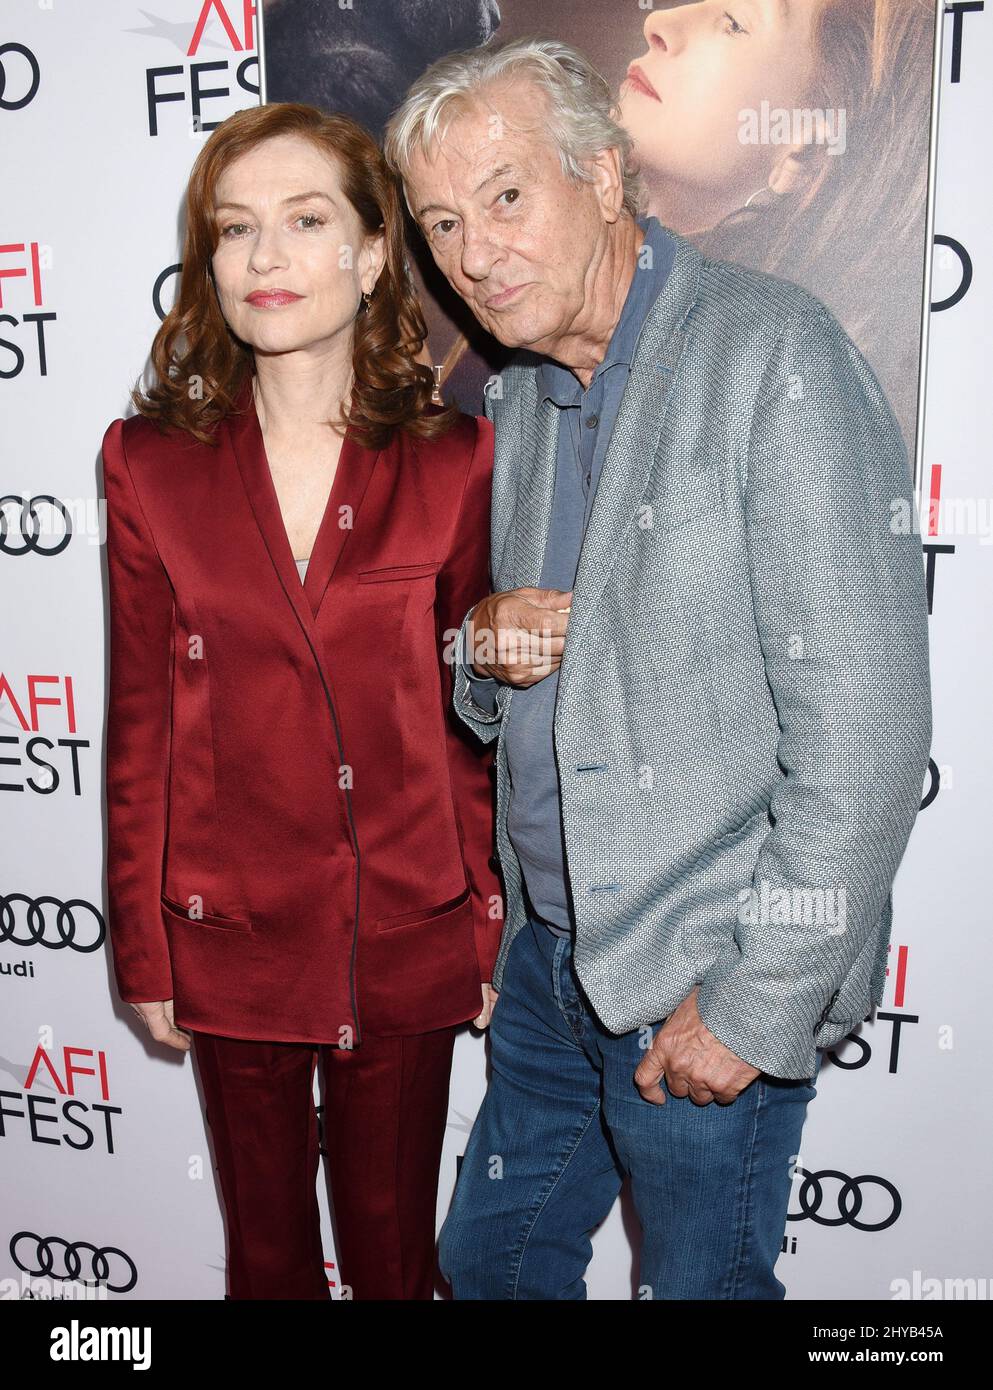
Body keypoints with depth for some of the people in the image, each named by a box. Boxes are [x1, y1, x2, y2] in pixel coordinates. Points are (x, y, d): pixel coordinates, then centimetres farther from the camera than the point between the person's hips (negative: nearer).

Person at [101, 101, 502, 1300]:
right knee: (265, 1245, 22)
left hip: (409, 938, 0)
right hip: (231, 936, 1)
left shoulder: (455, 461, -7)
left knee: (392, 1243, 20)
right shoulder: (150, 463, -5)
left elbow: (472, 716, -2)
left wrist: (488, 928, 1)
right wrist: (143, 951, 3)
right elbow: (142, 727, -1)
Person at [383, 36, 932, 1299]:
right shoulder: (521, 402, 9)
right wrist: (485, 651, -7)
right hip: (548, 945, 7)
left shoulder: (769, 351, -16)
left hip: (704, 980, -6)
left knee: (699, 1281, 14)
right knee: (486, 1261, 21)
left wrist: (761, 1006, -18)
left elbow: (863, 728, -21)